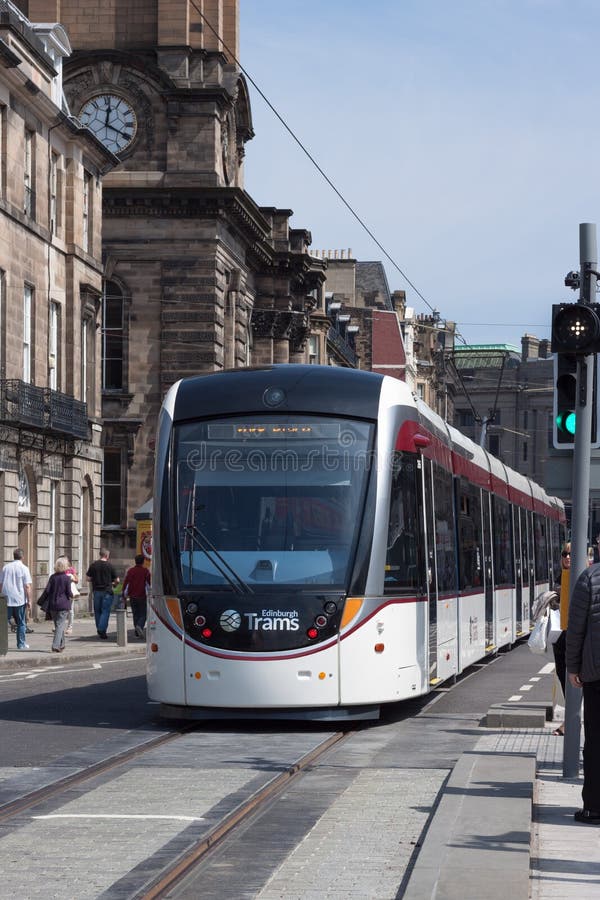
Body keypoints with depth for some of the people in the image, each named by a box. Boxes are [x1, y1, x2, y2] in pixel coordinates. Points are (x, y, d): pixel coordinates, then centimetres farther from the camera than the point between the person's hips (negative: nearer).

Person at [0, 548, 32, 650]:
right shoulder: (24, 568, -6)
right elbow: (27, 586, -11)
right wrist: (29, 600, -5)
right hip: (20, 600, -3)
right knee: (21, 623, 7)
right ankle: (21, 644, 9)